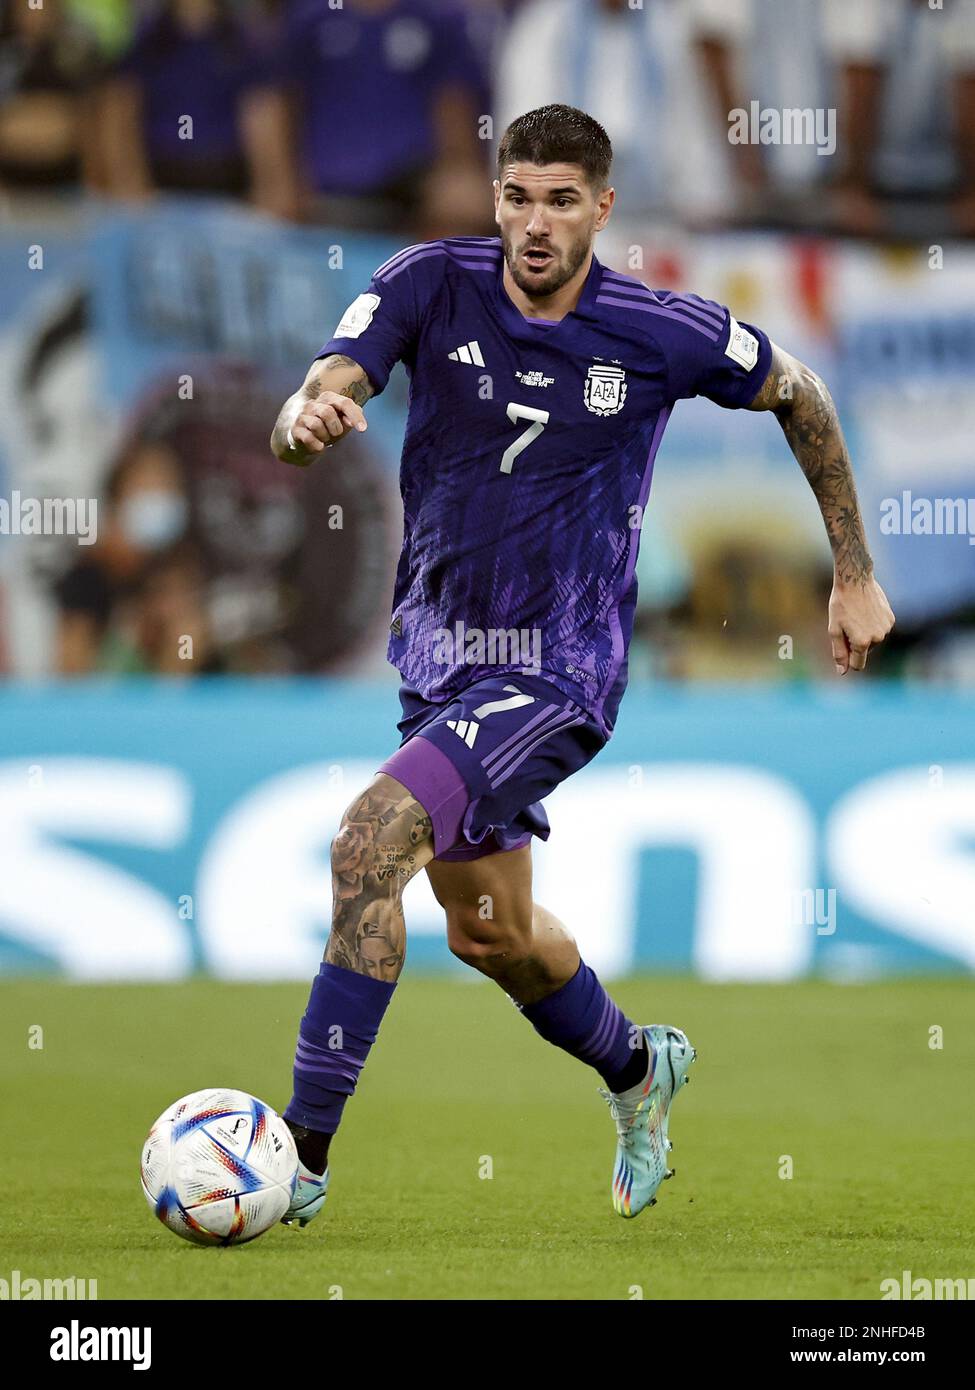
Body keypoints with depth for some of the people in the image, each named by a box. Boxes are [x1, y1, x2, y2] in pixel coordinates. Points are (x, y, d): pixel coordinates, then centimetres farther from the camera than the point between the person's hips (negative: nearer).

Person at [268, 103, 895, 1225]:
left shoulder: (665, 332, -13)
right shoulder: (430, 286, -10)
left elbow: (799, 398, 7)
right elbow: (295, 433, -20)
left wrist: (855, 576, 10)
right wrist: (310, 416, -45)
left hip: (559, 674, -5)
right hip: (439, 658, 5)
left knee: (370, 844, -25)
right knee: (488, 932, 20)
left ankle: (304, 1151, -20)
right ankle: (636, 1068, 50)